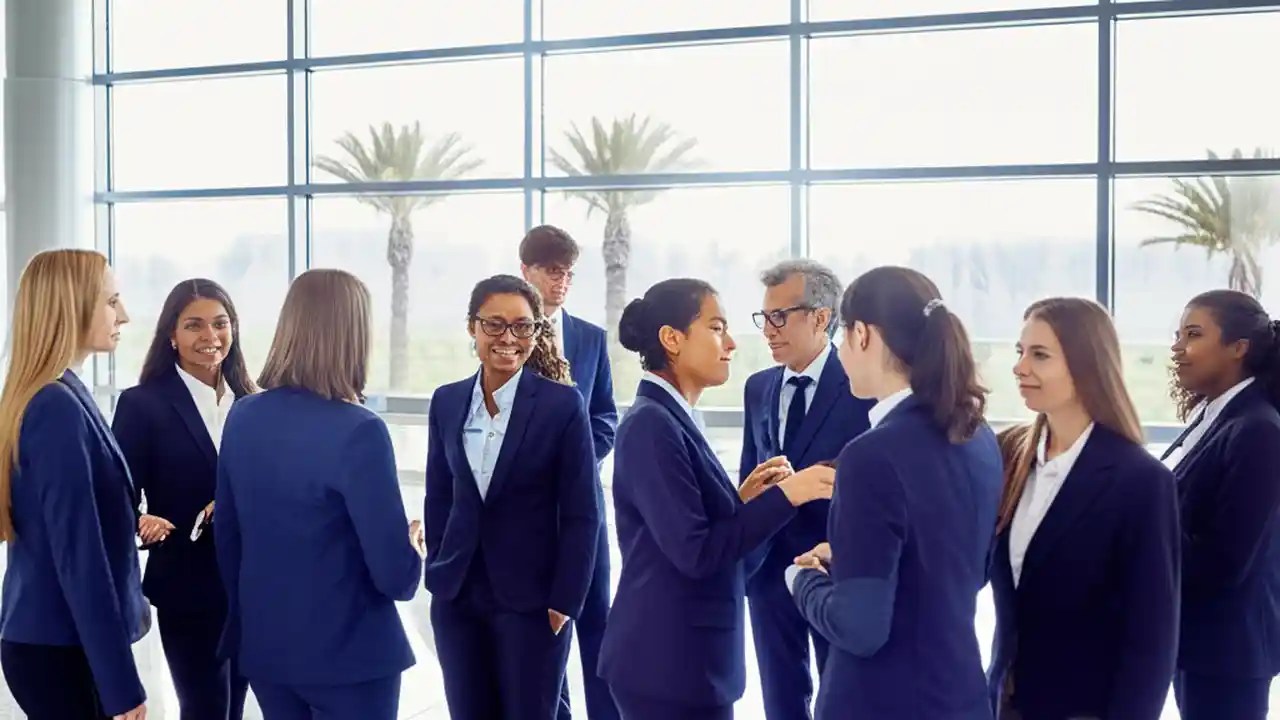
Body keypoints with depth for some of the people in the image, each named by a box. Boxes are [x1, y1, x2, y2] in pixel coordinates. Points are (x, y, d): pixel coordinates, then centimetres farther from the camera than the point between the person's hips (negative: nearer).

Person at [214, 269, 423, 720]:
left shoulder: (242, 418, -1)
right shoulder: (358, 432, -20)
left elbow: (226, 535, 9)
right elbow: (395, 575, -20)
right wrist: (412, 549, 1)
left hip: (263, 645, 6)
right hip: (348, 652, -6)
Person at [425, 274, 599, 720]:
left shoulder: (562, 404, -9)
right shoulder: (447, 402, 5)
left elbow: (581, 513, -8)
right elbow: (438, 497, 12)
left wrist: (565, 601, -10)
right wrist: (436, 575, 8)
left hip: (531, 598, -4)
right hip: (456, 597, 4)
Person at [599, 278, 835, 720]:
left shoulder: (673, 419, 12)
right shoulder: (652, 424, -17)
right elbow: (694, 552, -21)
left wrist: (742, 498, 0)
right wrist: (785, 495, -19)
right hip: (670, 663, -9)